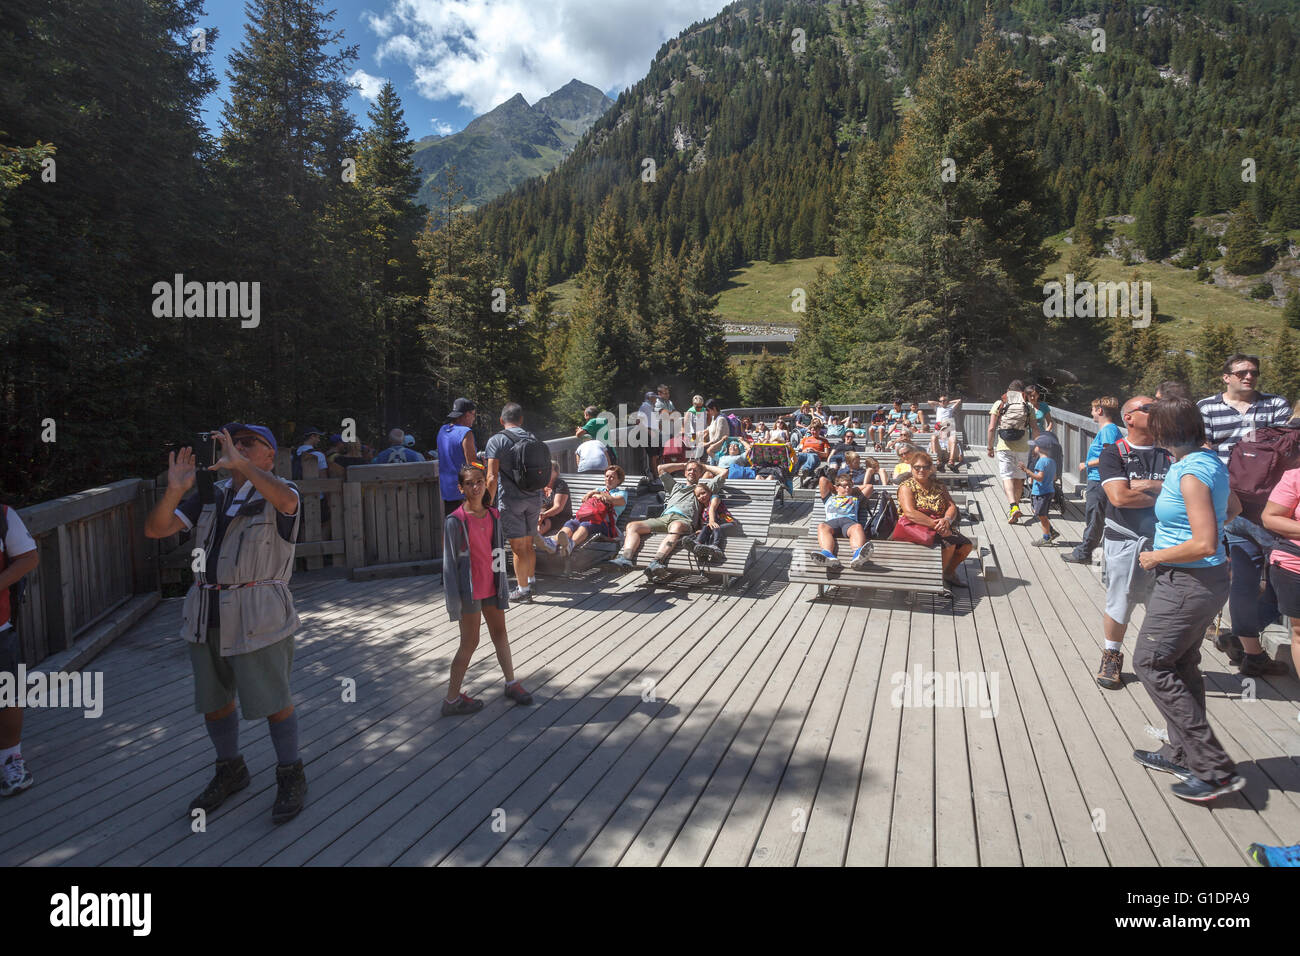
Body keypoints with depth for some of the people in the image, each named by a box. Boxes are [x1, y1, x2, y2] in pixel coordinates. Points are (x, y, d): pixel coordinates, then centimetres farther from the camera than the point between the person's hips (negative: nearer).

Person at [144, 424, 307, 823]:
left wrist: (240, 464, -37)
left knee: (272, 699, 1)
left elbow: (286, 500, -31)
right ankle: (230, 771, 36)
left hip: (257, 617, -6)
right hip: (206, 614, 6)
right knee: (213, 699, 16)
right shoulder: (209, 496, 10)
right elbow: (156, 529, 2)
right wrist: (175, 490, -15)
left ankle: (291, 776, 19)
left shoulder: (277, 492, -4)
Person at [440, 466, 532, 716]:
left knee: (499, 632, 18)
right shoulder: (455, 521, -15)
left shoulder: (493, 515, 3)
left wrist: (503, 586, 12)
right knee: (470, 642, 1)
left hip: (491, 586, 6)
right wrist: (454, 599, -15)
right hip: (469, 589, -6)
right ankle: (452, 700, 14)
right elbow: (449, 561, -14)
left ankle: (511, 683, 34)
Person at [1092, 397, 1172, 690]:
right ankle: (1112, 657, 26)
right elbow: (1119, 496, -16)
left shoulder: (1170, 452, 6)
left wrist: (1146, 485, -16)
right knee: (1118, 605, 7)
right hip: (1124, 541, -2)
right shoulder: (1114, 453, -3)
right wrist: (1164, 494, -7)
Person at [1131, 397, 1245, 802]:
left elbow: (1205, 544, -27)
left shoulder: (1190, 473, -23)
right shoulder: (1211, 462, 7)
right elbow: (1230, 511, 24)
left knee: (1151, 664, -2)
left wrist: (1157, 556, -14)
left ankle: (1215, 769, 1)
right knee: (1180, 666, 19)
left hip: (1187, 583, -10)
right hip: (1208, 579, 10)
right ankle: (1182, 754, 31)